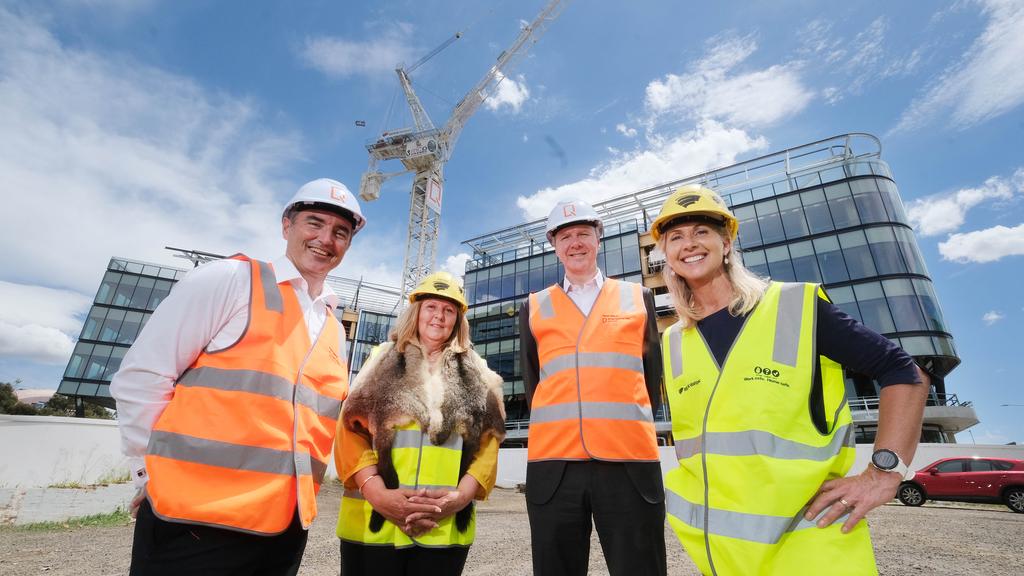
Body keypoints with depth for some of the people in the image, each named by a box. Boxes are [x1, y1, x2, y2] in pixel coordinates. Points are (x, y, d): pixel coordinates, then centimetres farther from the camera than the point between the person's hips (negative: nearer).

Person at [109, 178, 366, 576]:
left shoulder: (334, 330, 10)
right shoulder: (230, 279, -7)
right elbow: (141, 379, -8)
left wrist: (299, 487, 12)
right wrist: (157, 476, -7)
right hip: (195, 524, -6)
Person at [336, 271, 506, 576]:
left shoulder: (476, 376, 12)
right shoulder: (383, 362, 10)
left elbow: (487, 443, 4)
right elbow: (351, 431, 1)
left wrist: (460, 497, -12)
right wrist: (377, 492, -13)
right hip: (373, 522, 0)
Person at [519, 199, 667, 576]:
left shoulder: (638, 297, 11)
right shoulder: (534, 307, 11)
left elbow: (653, 376, 14)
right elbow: (531, 382, 15)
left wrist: (628, 427, 9)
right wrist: (557, 430, 10)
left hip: (630, 461, 0)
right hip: (553, 463, 1)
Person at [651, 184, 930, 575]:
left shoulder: (799, 307, -7)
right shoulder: (671, 344, 3)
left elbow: (902, 371, -4)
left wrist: (885, 471, -11)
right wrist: (689, 491, 8)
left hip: (806, 535, -3)